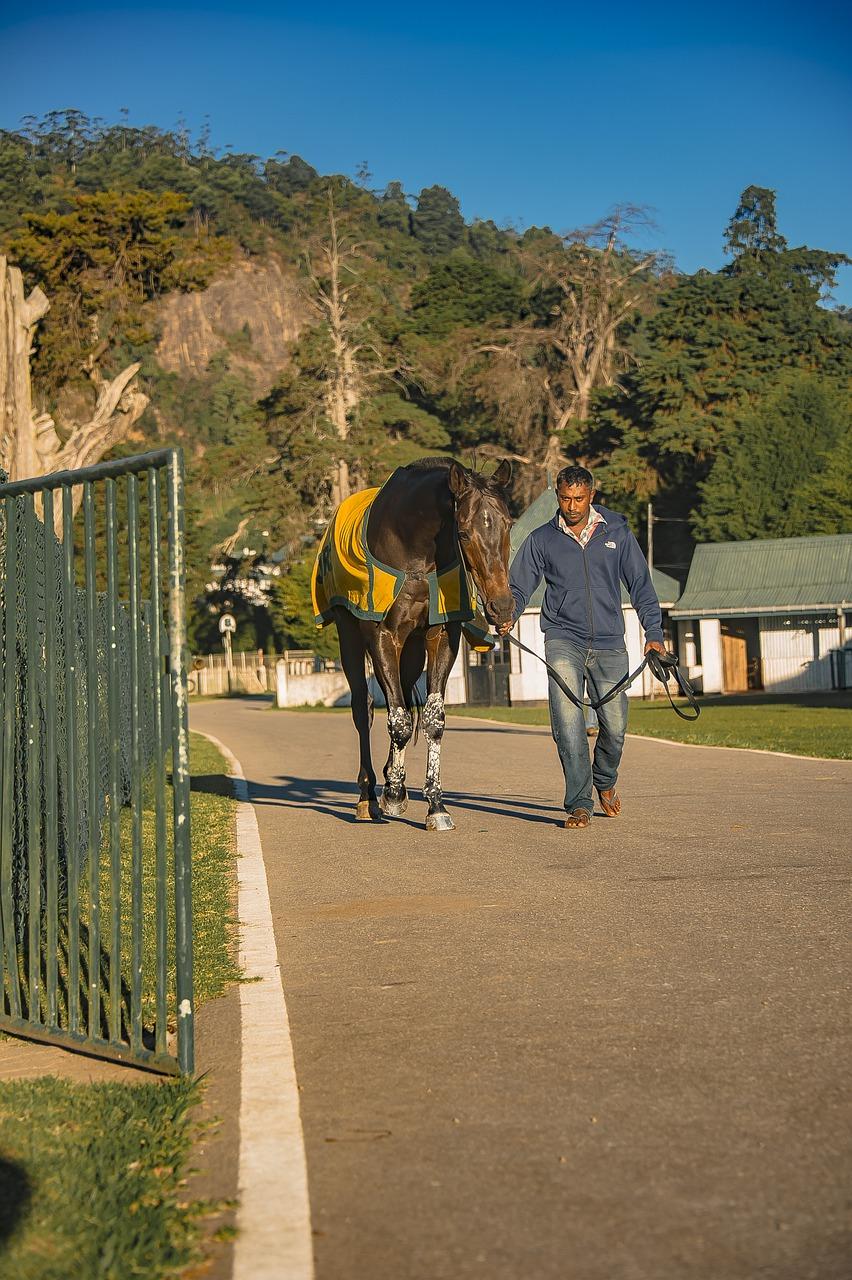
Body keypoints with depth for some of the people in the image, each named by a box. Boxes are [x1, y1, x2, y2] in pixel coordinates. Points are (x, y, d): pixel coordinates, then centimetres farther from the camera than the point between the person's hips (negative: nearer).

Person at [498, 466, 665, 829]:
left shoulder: (617, 532, 5)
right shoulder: (542, 539, 4)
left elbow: (640, 584, 7)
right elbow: (518, 586, 4)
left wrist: (653, 632, -1)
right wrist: (508, 616, -17)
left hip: (609, 643, 1)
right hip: (563, 640, -1)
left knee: (614, 726, 4)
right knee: (567, 721, -16)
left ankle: (605, 782, 34)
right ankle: (580, 803, -9)